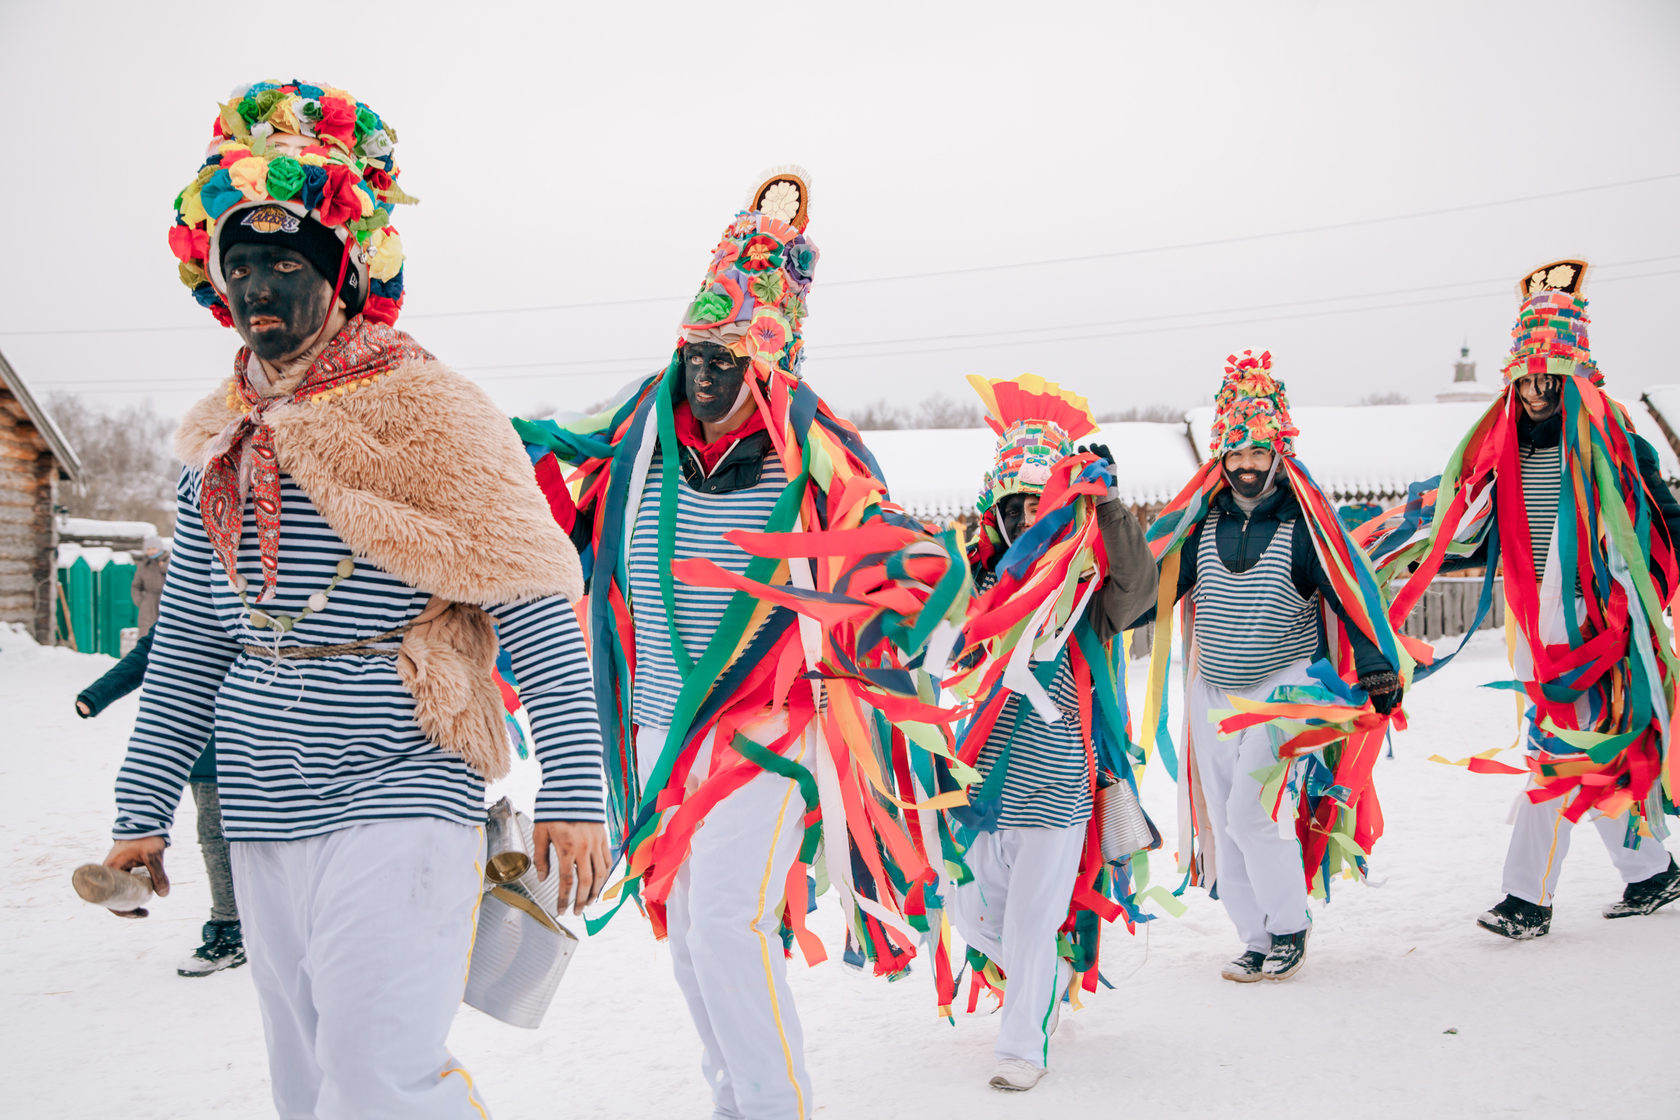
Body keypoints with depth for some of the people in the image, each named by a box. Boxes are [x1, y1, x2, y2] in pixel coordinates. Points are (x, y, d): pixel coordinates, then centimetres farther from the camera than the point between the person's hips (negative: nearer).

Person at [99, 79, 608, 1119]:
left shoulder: (425, 410, -7)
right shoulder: (220, 444, 12)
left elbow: (540, 610, -10)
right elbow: (189, 642, 18)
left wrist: (572, 790, -15)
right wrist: (143, 812, 15)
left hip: (398, 802, -7)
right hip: (261, 823, 7)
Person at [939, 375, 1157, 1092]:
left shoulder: (1088, 595, -5)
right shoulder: (985, 584, 5)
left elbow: (1139, 583, -25)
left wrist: (1105, 501, -27)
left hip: (1055, 791, -5)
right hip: (985, 786, 5)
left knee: (1032, 923, 2)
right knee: (971, 911, 15)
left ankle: (1025, 1043, 21)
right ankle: (1049, 978, 43)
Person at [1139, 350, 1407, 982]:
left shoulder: (1303, 522, -6)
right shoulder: (1200, 523, 7)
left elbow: (1349, 593, -10)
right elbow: (1152, 592, 11)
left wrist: (1377, 666, -20)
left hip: (1287, 689, -5)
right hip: (1213, 693, 5)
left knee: (1252, 812, -15)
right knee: (1225, 825, 7)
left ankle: (1290, 930, 6)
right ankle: (1260, 941, 20)